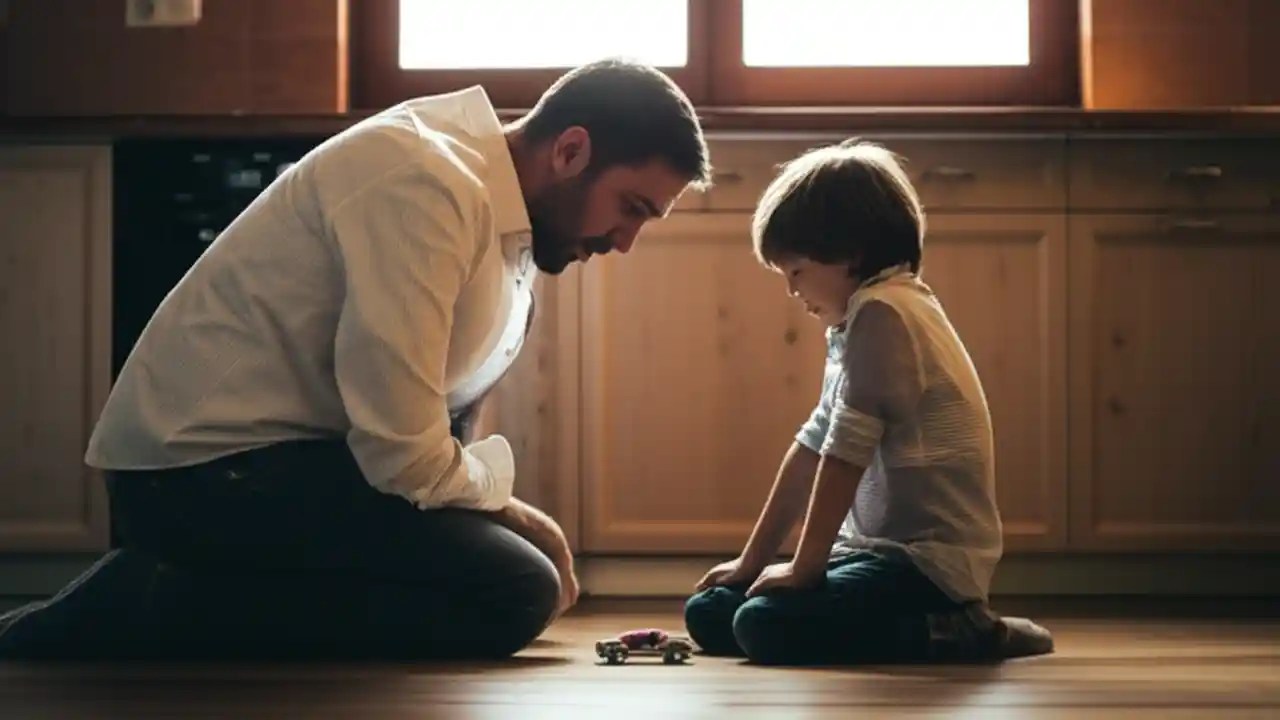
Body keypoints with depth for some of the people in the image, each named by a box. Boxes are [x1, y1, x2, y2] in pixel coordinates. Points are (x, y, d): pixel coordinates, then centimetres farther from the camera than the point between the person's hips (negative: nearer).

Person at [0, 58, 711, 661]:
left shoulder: (499, 205, 11)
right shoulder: (427, 188, -20)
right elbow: (403, 454, -22)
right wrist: (507, 507, -4)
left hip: (271, 455, 10)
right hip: (211, 469, -10)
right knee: (512, 592, -19)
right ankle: (160, 615, -12)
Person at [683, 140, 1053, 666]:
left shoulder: (880, 312, -16)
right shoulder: (859, 322, 15)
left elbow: (845, 457, -19)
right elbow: (812, 450, 15)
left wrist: (804, 569, -12)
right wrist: (752, 561, 14)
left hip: (930, 560, -11)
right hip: (884, 548, 11)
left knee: (765, 626, -28)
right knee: (709, 614, 7)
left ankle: (957, 634, -10)